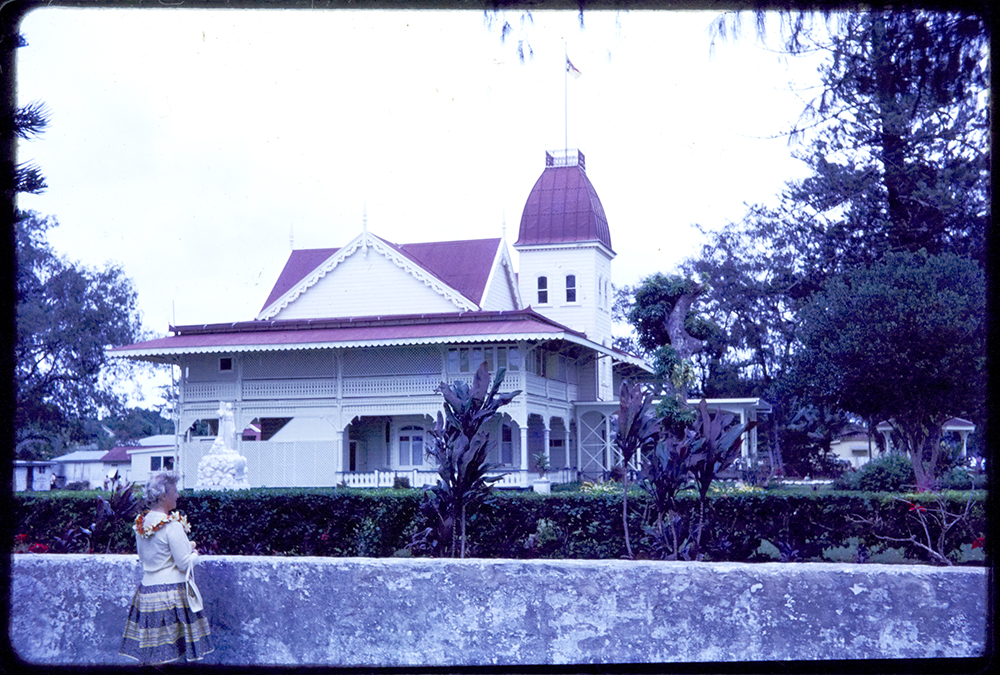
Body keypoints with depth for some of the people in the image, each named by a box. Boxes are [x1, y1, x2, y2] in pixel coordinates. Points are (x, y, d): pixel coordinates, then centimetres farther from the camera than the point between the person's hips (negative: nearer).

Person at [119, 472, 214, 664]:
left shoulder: (141, 523, 7)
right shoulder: (172, 525, -16)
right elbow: (185, 564, -16)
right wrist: (194, 553, 6)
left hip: (146, 589, 7)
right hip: (171, 592, -7)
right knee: (169, 652, -2)